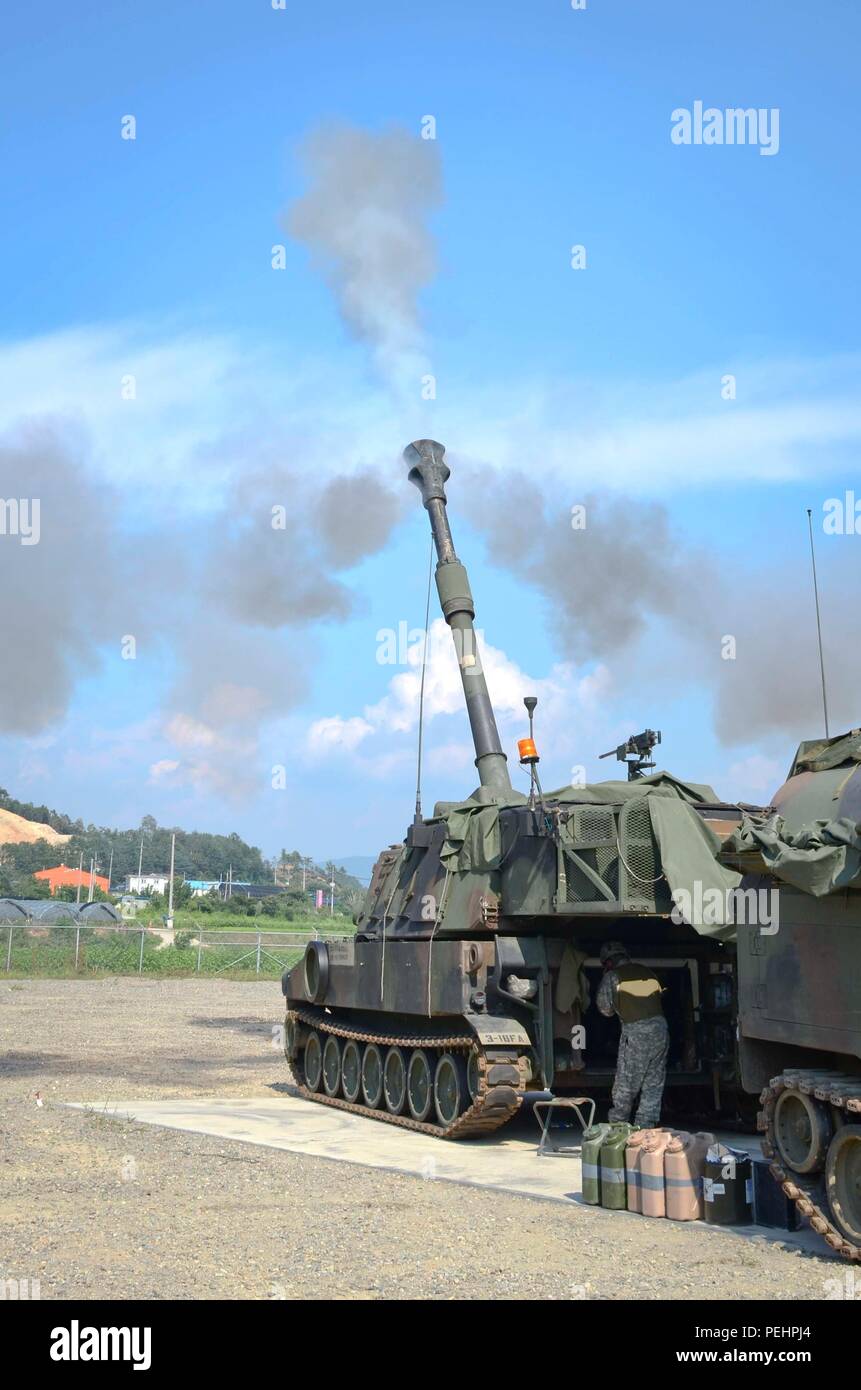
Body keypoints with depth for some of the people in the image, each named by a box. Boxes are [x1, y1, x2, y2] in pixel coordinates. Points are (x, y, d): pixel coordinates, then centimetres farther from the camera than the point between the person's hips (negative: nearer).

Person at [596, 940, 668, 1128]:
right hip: (660, 1028, 5)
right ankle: (645, 1128, 8)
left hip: (635, 1032, -5)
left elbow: (605, 1009, 7)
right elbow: (659, 997, 18)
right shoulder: (647, 972, 17)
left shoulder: (612, 976, 3)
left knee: (626, 1084, 5)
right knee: (653, 1085, 9)